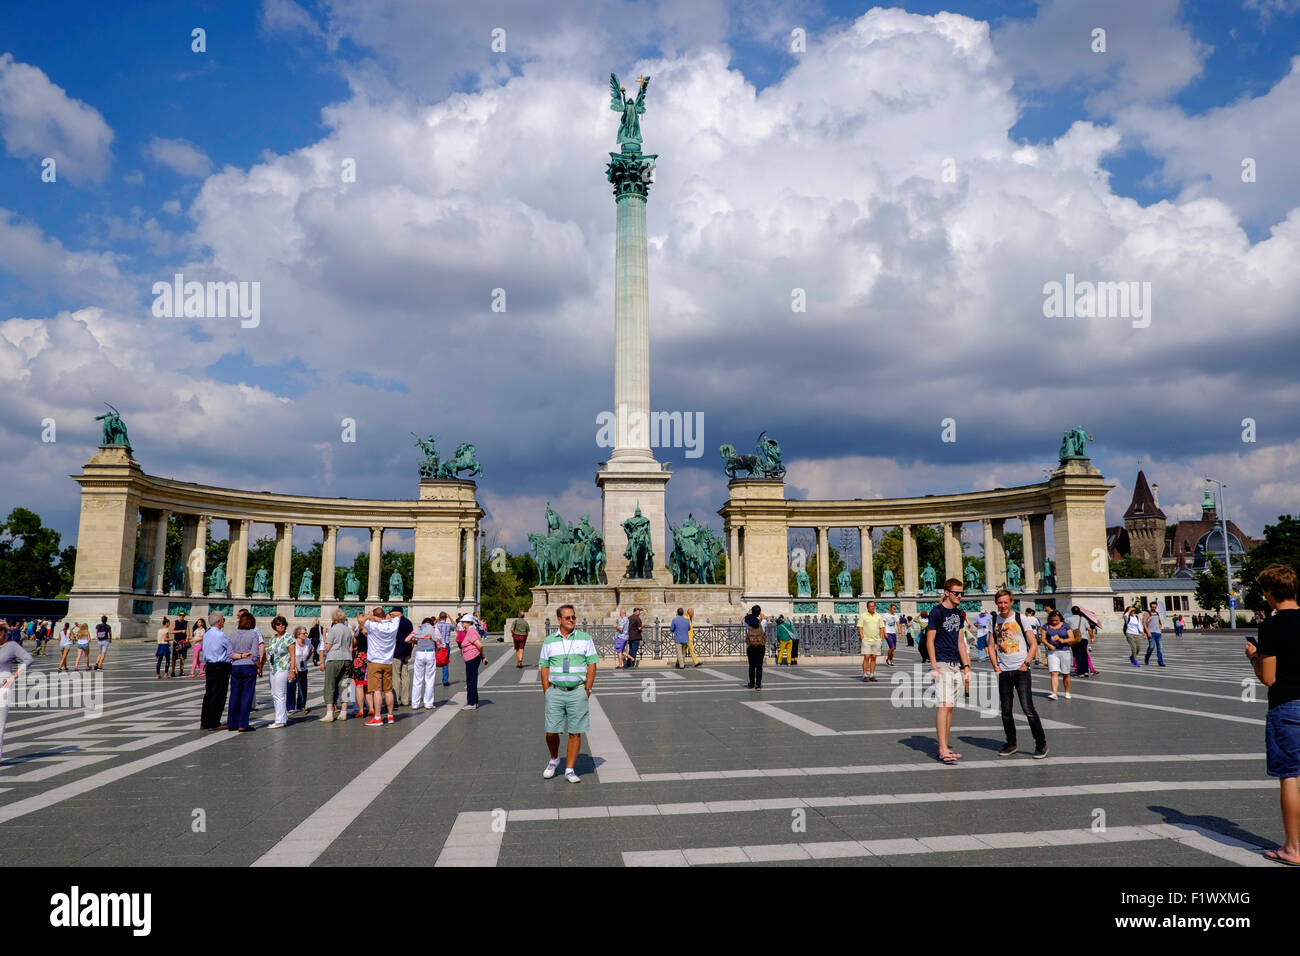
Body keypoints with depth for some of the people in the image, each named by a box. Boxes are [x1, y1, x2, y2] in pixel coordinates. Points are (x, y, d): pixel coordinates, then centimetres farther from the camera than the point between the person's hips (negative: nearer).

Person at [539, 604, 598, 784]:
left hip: (578, 692, -1)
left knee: (575, 733, 1)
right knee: (551, 732, 0)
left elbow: (592, 665, 3)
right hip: (555, 692, 1)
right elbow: (544, 667, 8)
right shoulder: (549, 641, 7)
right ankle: (554, 760, 27)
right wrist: (546, 691, 0)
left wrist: (587, 690, -4)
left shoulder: (585, 639, 4)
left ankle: (569, 770, 11)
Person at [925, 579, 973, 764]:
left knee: (950, 706, 10)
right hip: (942, 664, -8)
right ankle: (943, 750, -14)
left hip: (956, 665, 8)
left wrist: (966, 667, 15)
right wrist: (934, 667, -17)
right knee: (944, 705, -14)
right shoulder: (937, 612, -8)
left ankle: (945, 747, 16)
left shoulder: (959, 614, 14)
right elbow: (929, 641, -10)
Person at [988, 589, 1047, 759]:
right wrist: (995, 666, 1)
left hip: (1021, 670, -4)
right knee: (1006, 711, 8)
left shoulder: (1020, 619, -1)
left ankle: (1041, 744, 4)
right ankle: (1011, 744, 21)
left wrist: (1025, 663, -11)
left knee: (1028, 709, -9)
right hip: (1003, 672, 4)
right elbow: (992, 646, 13)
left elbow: (1033, 644, 0)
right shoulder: (994, 621, 8)